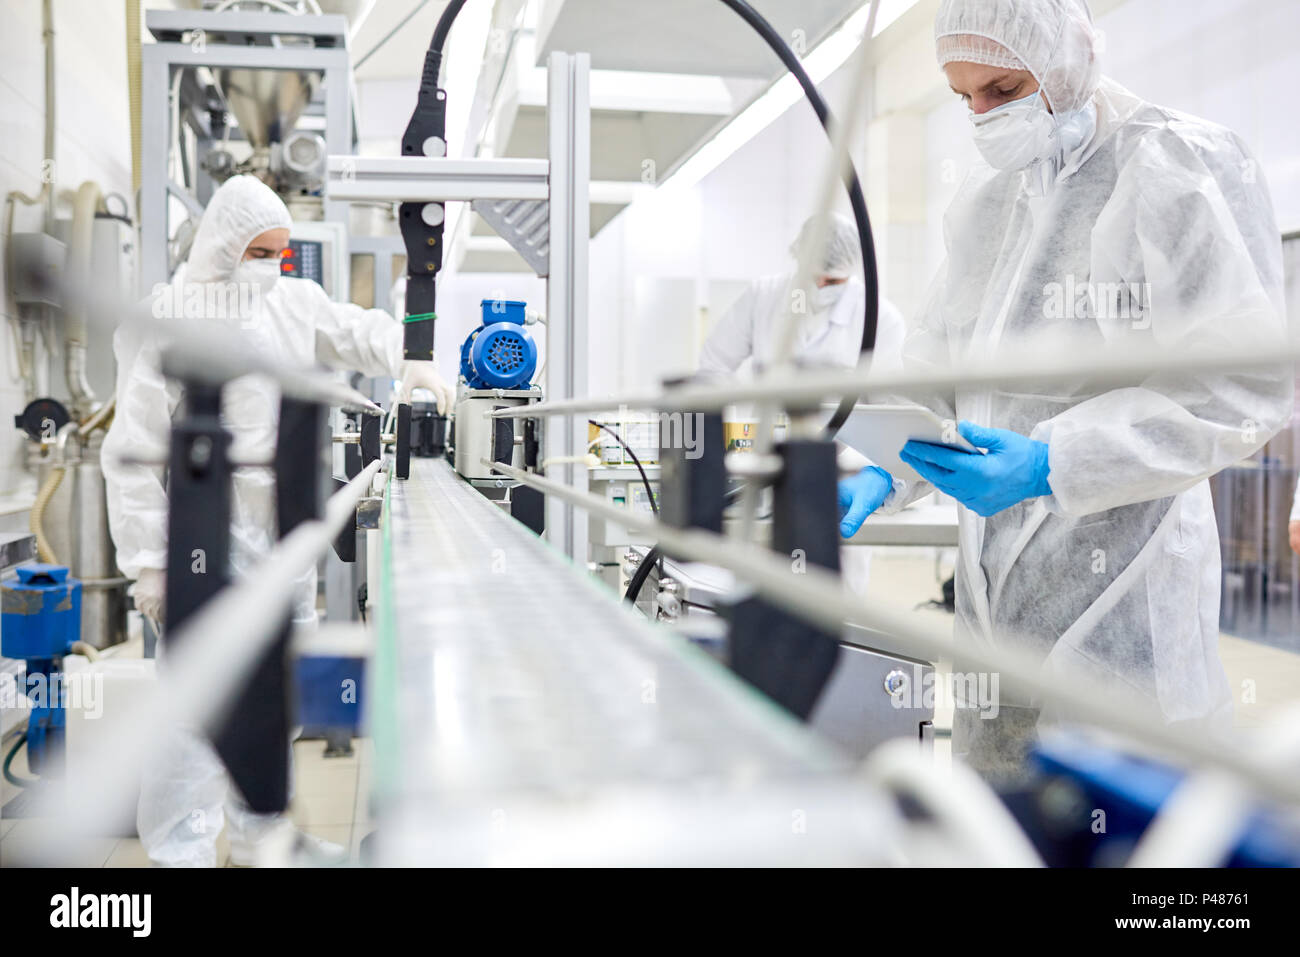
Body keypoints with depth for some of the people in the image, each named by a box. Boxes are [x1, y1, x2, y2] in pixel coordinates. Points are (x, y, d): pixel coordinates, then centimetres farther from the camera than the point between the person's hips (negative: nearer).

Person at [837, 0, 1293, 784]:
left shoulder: (1181, 168, -7)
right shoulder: (983, 202, 14)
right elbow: (938, 373, 16)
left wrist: (1049, 468, -24)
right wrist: (884, 474, -3)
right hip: (995, 602, 7)